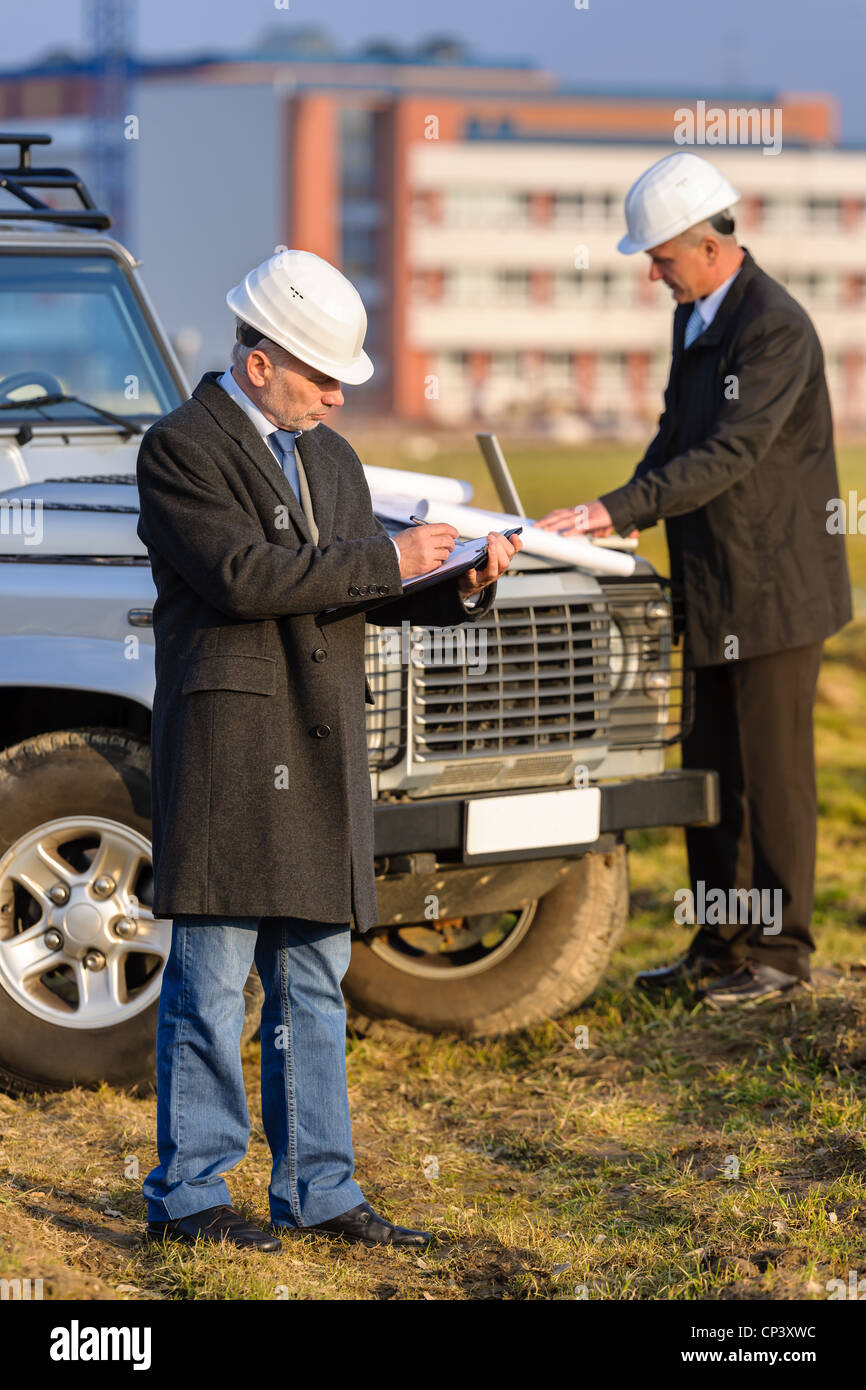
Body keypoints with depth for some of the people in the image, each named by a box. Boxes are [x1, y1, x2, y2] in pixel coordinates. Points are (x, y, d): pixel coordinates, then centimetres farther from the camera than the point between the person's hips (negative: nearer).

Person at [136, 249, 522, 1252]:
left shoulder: (329, 457, 18)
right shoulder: (180, 449, -8)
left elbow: (369, 592, 18)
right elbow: (243, 574, -20)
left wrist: (461, 587, -1)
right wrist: (388, 557, -18)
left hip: (321, 750, 8)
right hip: (226, 744, -8)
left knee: (314, 981, 10)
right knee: (211, 982, -4)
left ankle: (317, 1190, 16)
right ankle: (186, 1195, 3)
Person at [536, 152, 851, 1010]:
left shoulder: (776, 329, -19)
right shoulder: (695, 318, 11)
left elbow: (728, 456, -25)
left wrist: (619, 509, -27)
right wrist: (623, 515, 7)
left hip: (774, 591, -9)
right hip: (714, 591, 9)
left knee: (772, 774, -2)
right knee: (709, 770, 12)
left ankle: (780, 952, 7)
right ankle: (719, 946, 20)